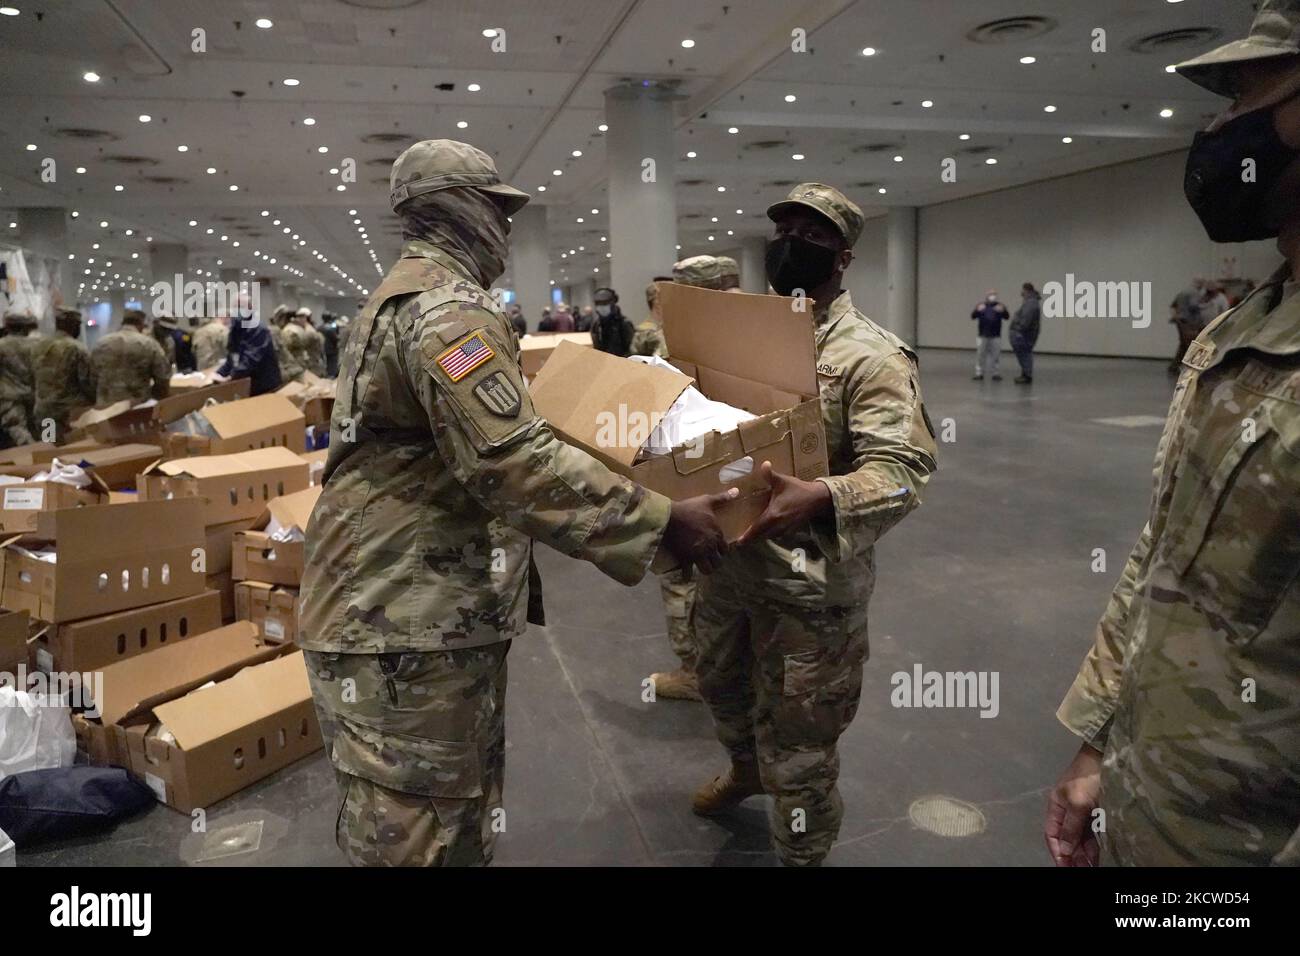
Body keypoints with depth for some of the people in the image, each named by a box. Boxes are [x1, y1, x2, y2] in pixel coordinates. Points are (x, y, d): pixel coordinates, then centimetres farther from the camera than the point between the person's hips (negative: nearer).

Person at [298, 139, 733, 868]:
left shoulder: (405, 295, 19)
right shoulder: (448, 306, -18)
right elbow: (514, 460, -28)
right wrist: (659, 522, -24)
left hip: (405, 598, 11)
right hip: (410, 614, -11)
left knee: (452, 810, 24)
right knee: (418, 831, 3)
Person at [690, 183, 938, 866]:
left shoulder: (871, 355, -14)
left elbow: (902, 469, -23)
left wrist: (818, 498, -41)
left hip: (809, 580, -7)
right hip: (728, 559, 7)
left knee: (796, 745, 6)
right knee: (720, 683, 29)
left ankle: (800, 855, 32)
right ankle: (745, 770, 61)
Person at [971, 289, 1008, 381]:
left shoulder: (1000, 306, 6)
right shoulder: (981, 305, 5)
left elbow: (1006, 316, -5)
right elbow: (973, 316, -5)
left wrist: (1002, 311, -26)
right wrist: (978, 310, -25)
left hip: (995, 336, 1)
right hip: (983, 335, -1)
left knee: (995, 355, 5)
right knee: (980, 355, 0)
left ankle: (994, 373, 12)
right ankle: (979, 373, 5)